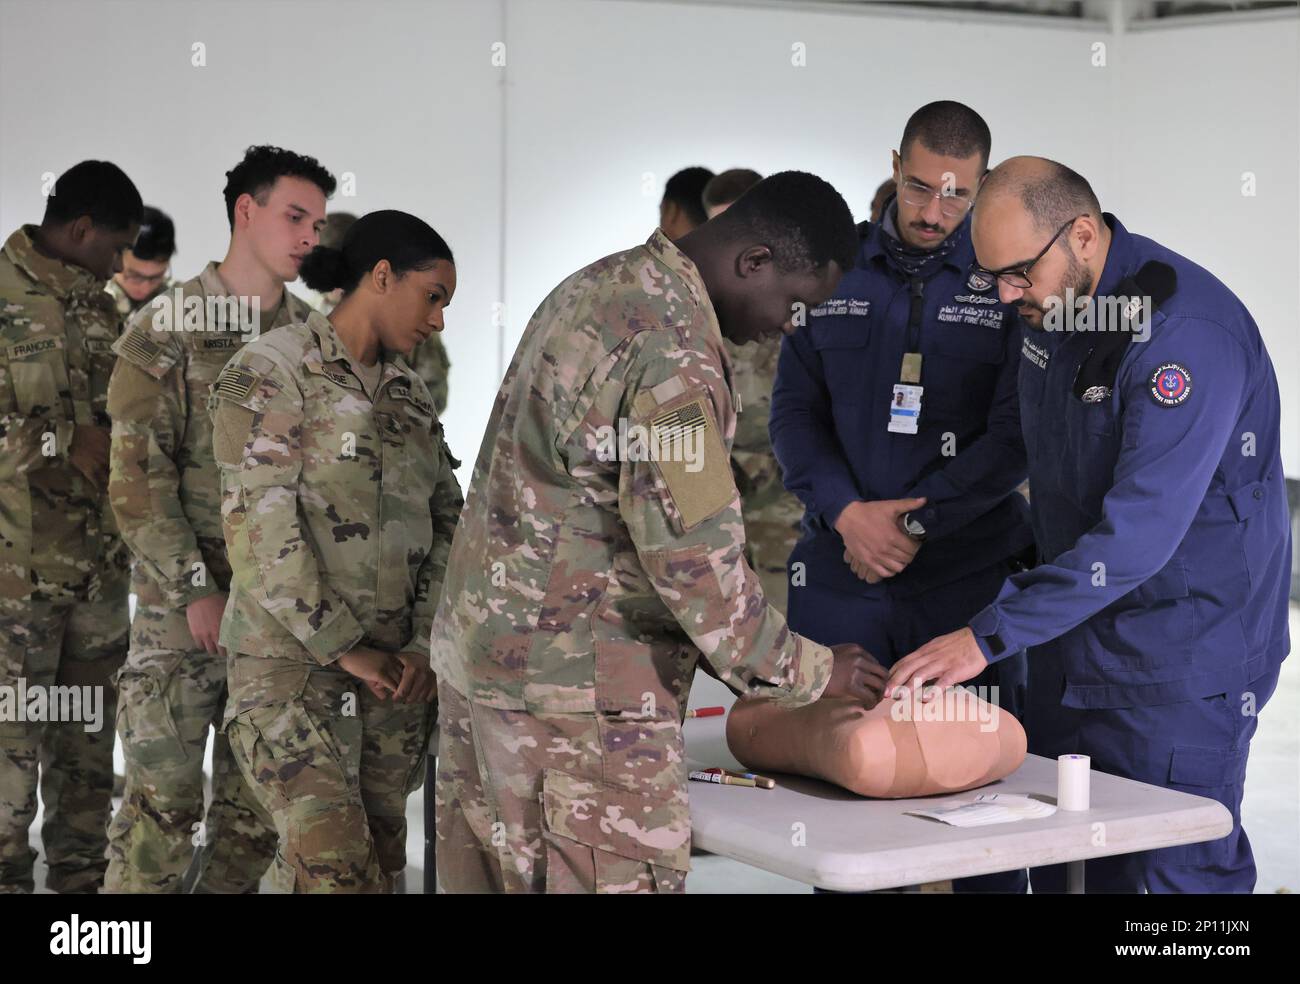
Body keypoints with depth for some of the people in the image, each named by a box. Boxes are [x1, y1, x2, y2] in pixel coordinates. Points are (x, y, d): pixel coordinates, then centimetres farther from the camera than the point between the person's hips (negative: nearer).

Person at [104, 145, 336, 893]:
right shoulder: (167, 331, -3)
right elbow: (138, 477, -8)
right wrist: (196, 590, -14)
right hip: (184, 604, -4)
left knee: (259, 802, 8)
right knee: (166, 801, -5)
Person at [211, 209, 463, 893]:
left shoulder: (409, 393, 14)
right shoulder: (272, 371, -6)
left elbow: (444, 522, 12)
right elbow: (259, 527, -13)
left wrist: (423, 645, -2)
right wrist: (345, 649, -12)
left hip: (392, 669, 6)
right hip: (291, 659, -6)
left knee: (382, 861, 5)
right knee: (334, 869, -17)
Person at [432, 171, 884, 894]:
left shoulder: (599, 285, 12)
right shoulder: (673, 352, -20)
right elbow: (695, 559, -20)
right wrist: (809, 670, -6)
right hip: (575, 683, -10)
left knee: (493, 873, 15)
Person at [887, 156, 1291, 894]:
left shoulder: (1188, 333, -26)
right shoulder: (1050, 308, 2)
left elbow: (1141, 531, -33)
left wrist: (990, 636, -35)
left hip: (1187, 647, -8)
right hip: (1074, 638, 8)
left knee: (1181, 872, -2)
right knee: (1059, 860, 11)